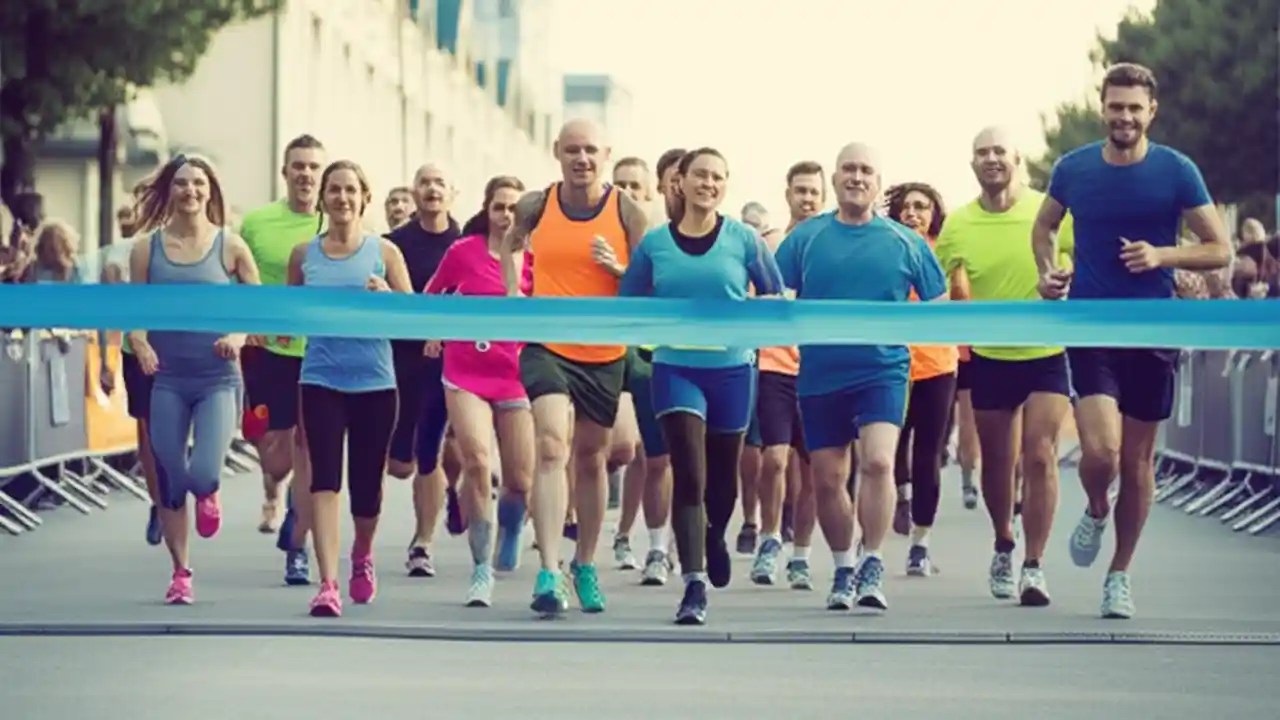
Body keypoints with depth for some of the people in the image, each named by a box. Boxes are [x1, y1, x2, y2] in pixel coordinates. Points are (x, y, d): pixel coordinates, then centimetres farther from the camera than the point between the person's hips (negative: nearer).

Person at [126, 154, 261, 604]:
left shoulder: (230, 247, -2)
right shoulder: (147, 249, 2)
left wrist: (239, 335, -15)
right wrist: (138, 341, -14)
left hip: (218, 378, -2)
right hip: (167, 379, 2)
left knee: (203, 474, -17)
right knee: (170, 482, 5)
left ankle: (208, 496, 22)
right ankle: (181, 574, 21)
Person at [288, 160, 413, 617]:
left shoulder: (384, 252, 3)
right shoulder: (304, 254, 7)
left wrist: (387, 295, -15)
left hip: (374, 382, 0)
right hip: (321, 380, 0)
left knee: (367, 483, 8)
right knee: (325, 480, -13)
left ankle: (362, 555, 39)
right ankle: (328, 585, -16)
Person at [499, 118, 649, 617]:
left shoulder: (627, 212, -3)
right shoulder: (536, 206, 0)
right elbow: (508, 247, 22)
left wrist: (619, 269, -21)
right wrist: (513, 296, 8)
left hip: (606, 354, 1)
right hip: (547, 346, -1)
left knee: (591, 458, 14)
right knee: (551, 448, -19)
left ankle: (585, 564, 33)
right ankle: (549, 574, -26)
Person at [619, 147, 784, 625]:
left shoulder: (744, 239, -1)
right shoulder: (654, 243, 2)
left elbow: (776, 296, 5)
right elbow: (629, 303, 10)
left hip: (731, 368, 1)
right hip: (676, 367, -1)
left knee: (722, 475, 15)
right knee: (689, 476, -13)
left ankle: (714, 539, 47)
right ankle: (694, 585, -15)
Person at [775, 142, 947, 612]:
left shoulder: (904, 242, 3)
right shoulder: (806, 237, 4)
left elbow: (938, 302, 10)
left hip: (882, 370, -2)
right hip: (819, 374, 2)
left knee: (877, 461, -21)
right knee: (827, 479, 7)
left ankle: (873, 566, -10)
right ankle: (844, 569, 25)